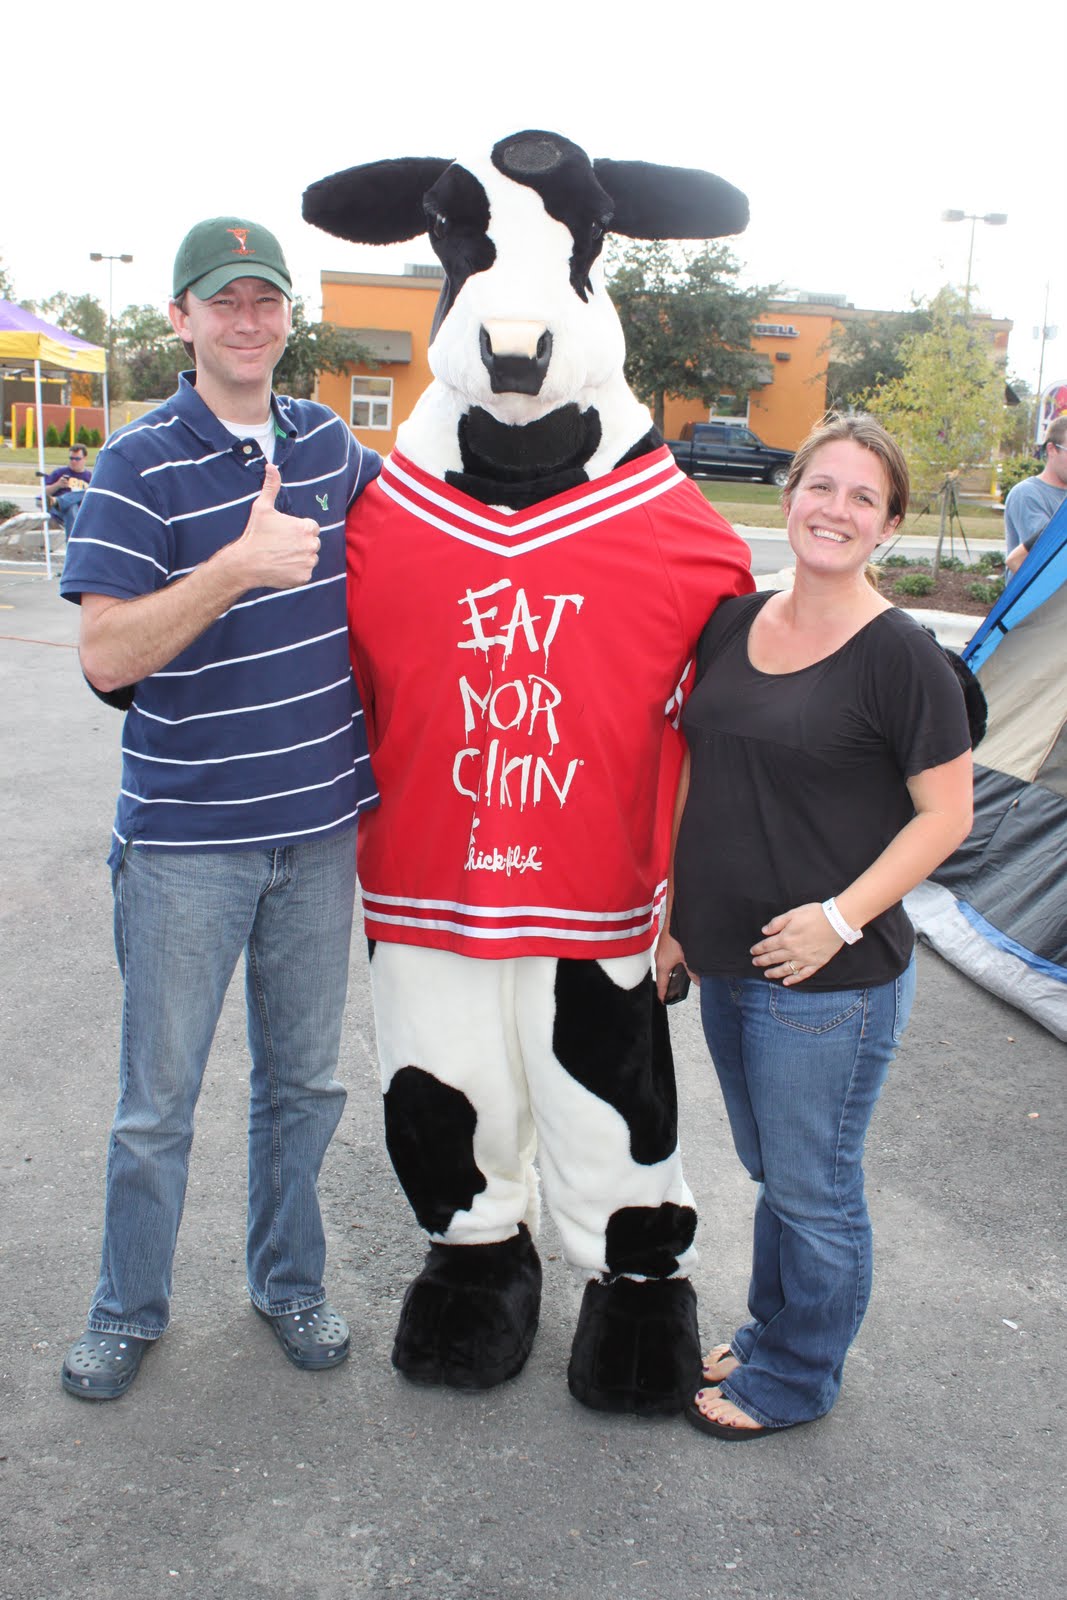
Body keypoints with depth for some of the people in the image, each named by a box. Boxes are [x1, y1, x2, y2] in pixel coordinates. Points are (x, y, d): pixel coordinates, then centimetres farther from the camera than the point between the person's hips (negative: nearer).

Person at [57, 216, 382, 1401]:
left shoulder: (328, 444, 5)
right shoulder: (139, 465, -9)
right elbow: (105, 655, -18)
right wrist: (239, 565, -27)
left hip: (320, 825, 4)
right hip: (186, 840, -4)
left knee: (303, 1079, 17)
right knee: (159, 1098, 9)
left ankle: (289, 1283, 37)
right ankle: (127, 1312, 30)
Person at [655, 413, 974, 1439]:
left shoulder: (899, 655, -13)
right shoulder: (733, 623, 5)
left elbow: (946, 814, -11)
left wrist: (841, 917, -19)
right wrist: (673, 917, 11)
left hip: (830, 982, -6)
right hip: (725, 963, 6)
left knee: (811, 1189, 10)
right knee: (770, 1171, 23)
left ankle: (797, 1379, 31)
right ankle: (768, 1334, 43)